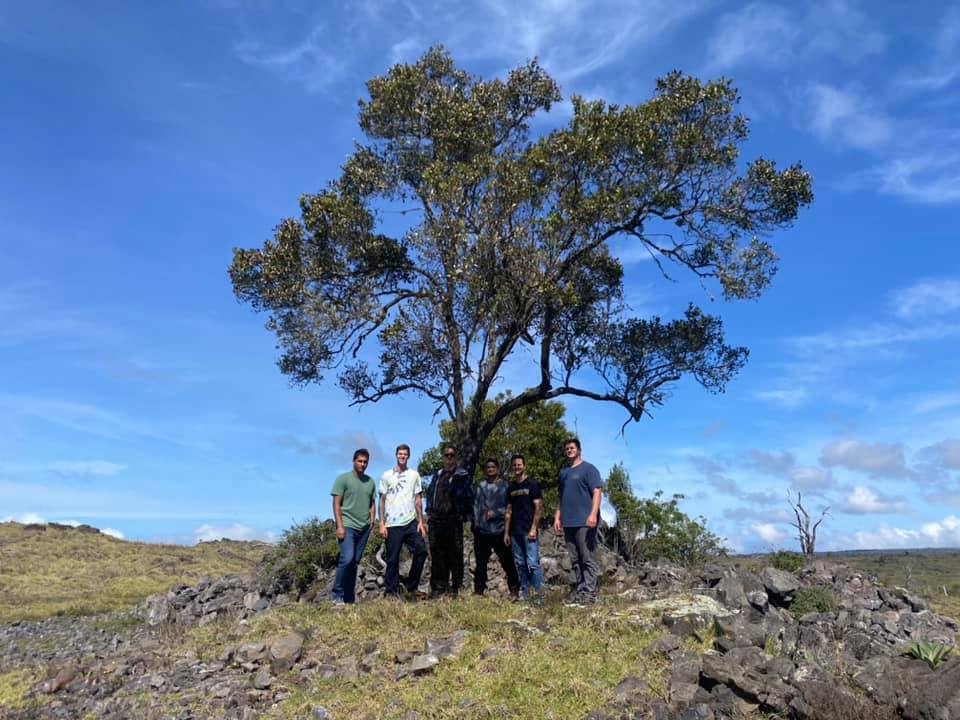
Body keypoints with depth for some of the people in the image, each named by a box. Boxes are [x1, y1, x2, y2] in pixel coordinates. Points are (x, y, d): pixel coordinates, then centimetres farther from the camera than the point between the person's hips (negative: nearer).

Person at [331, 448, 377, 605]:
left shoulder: (370, 482, 12)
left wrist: (372, 520, 5)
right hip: (348, 526, -5)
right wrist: (339, 526, -13)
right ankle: (337, 595, -2)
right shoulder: (343, 479, -3)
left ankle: (350, 598, 14)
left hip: (364, 528, 5)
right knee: (347, 559, -17)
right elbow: (336, 504, -6)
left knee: (355, 562, 7)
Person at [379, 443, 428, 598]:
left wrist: (421, 521, 1)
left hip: (411, 522, 2)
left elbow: (418, 500, 9)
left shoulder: (414, 475, 11)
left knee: (421, 551, -8)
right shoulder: (387, 476, 6)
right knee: (392, 560, 1)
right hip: (392, 524, -2)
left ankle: (411, 586, 8)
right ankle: (391, 592, 10)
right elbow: (382, 501, 4)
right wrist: (381, 524, -4)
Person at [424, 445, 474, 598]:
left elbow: (469, 497, 2)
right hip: (436, 520, 4)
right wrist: (429, 512, 11)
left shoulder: (462, 476, 4)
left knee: (455, 554, -1)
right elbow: (429, 493, 21)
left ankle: (455, 587, 6)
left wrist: (465, 514, -5)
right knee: (437, 555, 4)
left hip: (454, 520, -4)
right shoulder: (437, 475, 18)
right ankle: (438, 588, 10)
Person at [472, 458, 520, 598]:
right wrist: (475, 521, 3)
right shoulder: (481, 486, 12)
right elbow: (476, 505, 12)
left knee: (507, 561, -1)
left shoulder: (505, 485, 1)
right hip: (482, 530, 4)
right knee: (480, 562, 10)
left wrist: (496, 512, -13)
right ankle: (478, 590, 19)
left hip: (499, 530, -3)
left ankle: (514, 589, 9)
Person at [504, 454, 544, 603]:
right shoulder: (511, 487, 15)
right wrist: (506, 532, 12)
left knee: (533, 563, -10)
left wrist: (534, 528, -14)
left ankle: (540, 594, -4)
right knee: (520, 564, 8)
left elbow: (538, 507, -7)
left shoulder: (532, 484, -1)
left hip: (529, 531, -6)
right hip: (515, 532, 6)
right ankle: (524, 593, 15)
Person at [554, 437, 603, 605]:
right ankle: (580, 589, 17)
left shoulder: (588, 469, -1)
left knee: (588, 558, -4)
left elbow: (597, 492, -10)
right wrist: (557, 517, 14)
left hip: (584, 522, -7)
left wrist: (593, 514, -21)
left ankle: (589, 593, -1)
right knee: (575, 559, 10)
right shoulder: (563, 472, 19)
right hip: (568, 522, 7)